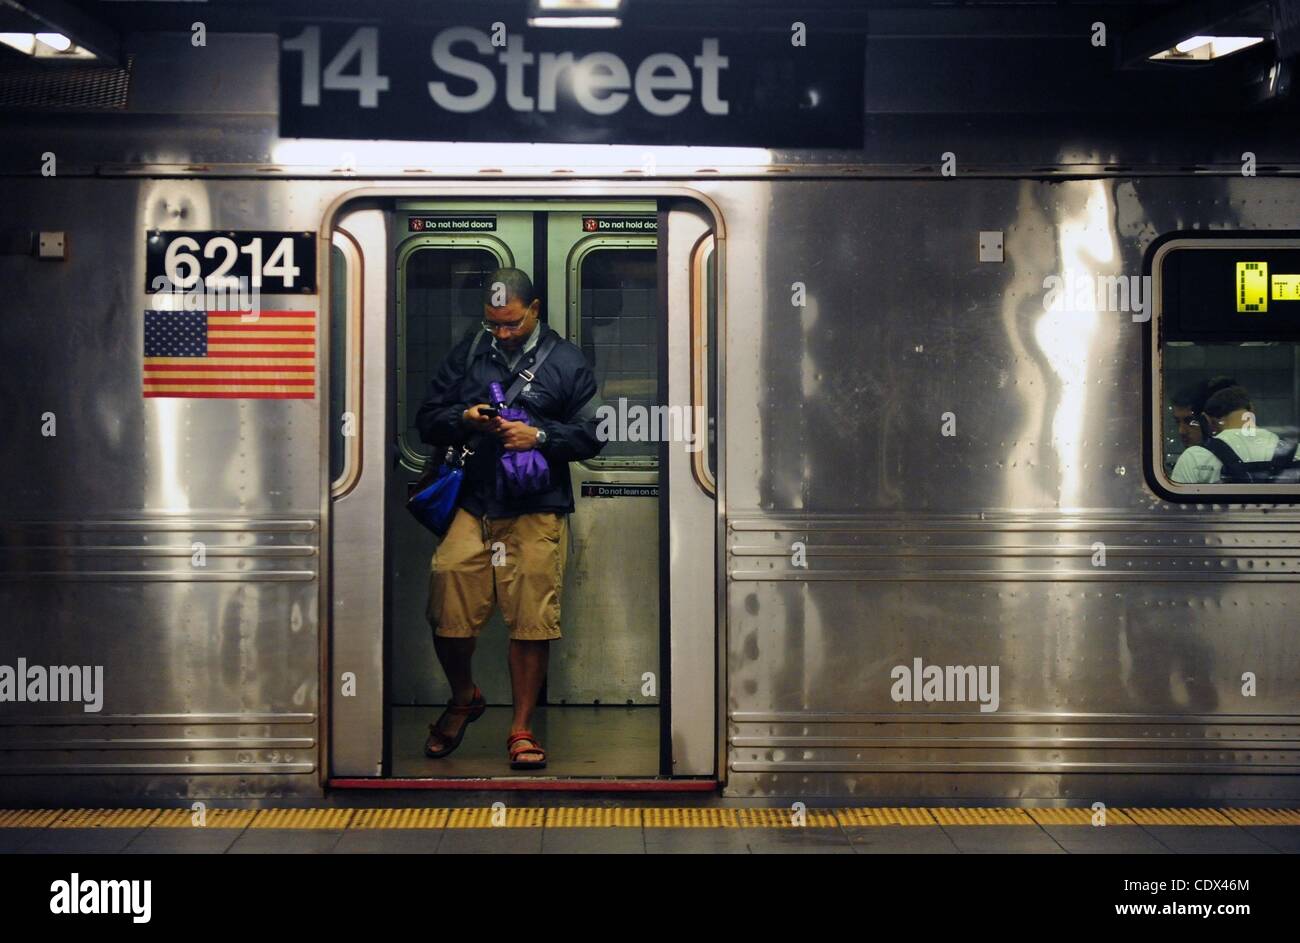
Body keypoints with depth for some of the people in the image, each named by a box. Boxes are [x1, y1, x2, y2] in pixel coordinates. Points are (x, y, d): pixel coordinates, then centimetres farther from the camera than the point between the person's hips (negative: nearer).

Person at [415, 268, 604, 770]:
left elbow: (591, 435, 3)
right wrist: (464, 418, -7)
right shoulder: (466, 354, 12)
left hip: (537, 511, -2)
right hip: (471, 506, 2)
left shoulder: (566, 361, 6)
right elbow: (427, 421, 13)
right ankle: (464, 698, 27)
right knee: (447, 614, -2)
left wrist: (539, 436, -12)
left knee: (531, 622, -2)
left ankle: (521, 728, 13)